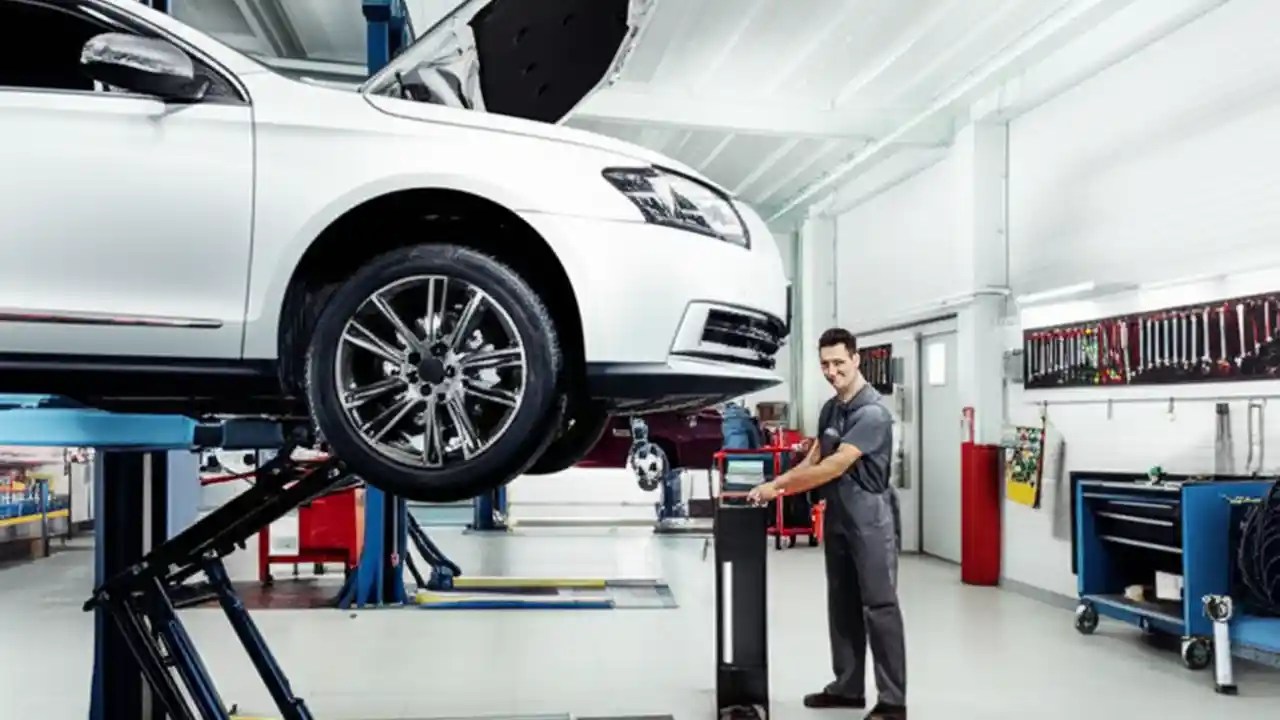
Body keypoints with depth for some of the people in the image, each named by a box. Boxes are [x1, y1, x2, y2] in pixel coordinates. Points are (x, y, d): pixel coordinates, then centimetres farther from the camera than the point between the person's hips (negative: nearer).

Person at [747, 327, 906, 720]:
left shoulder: (873, 412, -17)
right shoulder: (830, 409, 10)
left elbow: (834, 467, -22)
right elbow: (813, 460, 14)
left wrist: (778, 483, -18)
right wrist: (778, 486, -3)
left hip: (870, 519, -8)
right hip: (837, 517, 9)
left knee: (879, 607, -5)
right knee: (842, 605, 14)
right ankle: (848, 687, 25)